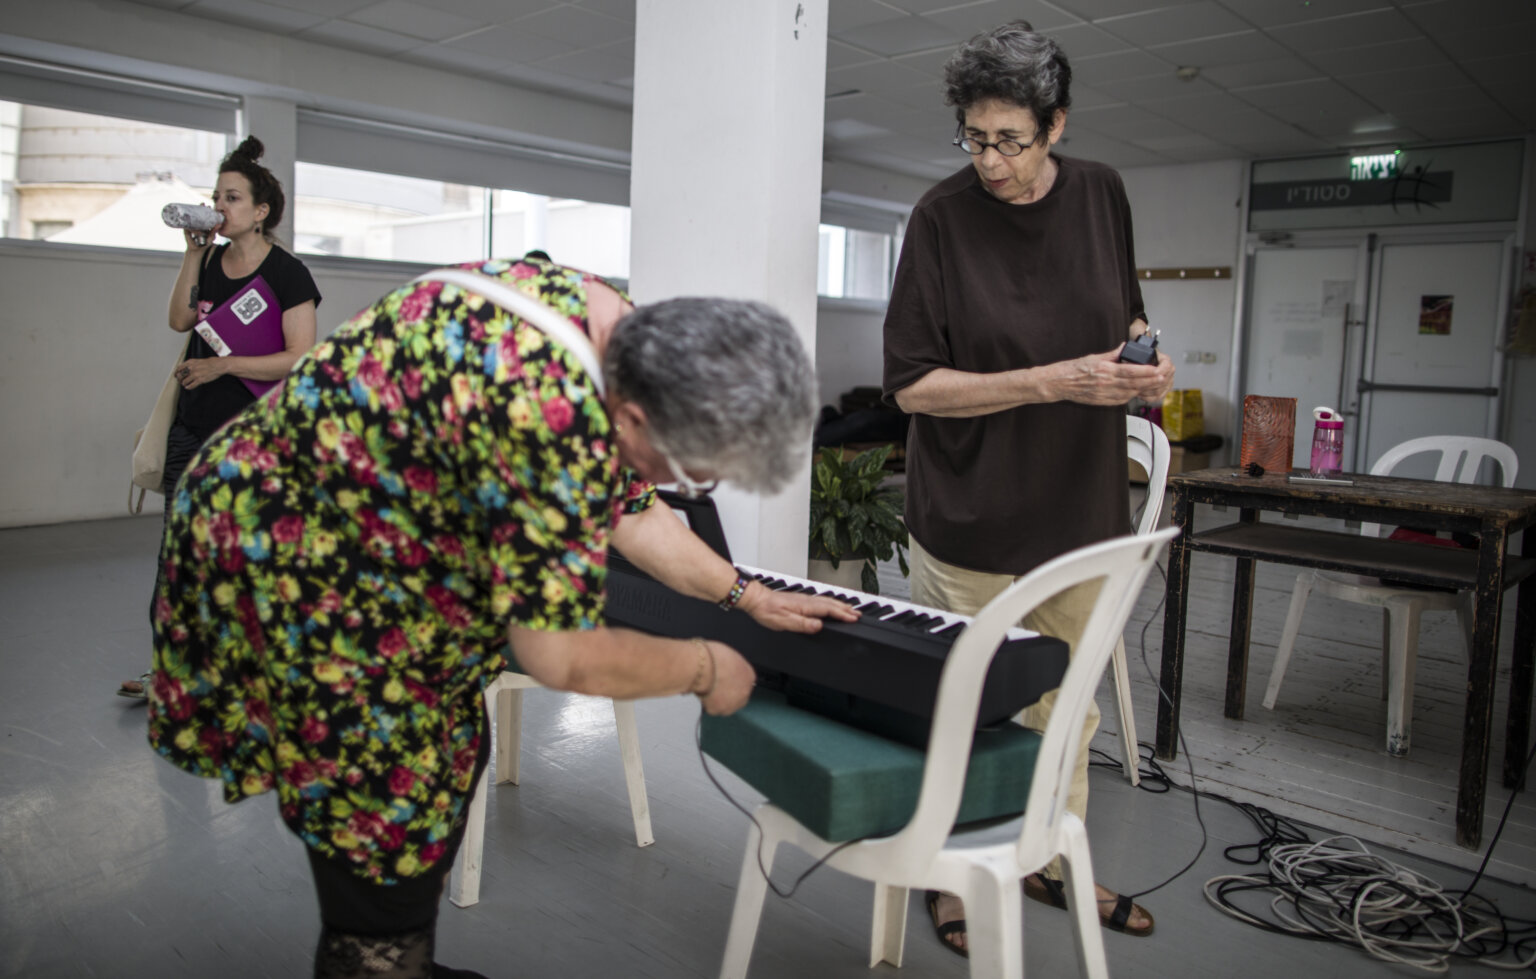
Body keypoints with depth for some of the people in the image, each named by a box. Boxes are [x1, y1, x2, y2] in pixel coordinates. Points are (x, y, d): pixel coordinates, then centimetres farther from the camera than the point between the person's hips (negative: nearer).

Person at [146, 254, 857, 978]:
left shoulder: (616, 328, -9)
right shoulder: (551, 410, -38)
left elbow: (628, 509, 6)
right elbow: (560, 656, -29)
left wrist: (746, 597, 8)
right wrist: (705, 669, -13)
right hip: (283, 567, -9)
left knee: (448, 763, 21)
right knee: (384, 839, 1)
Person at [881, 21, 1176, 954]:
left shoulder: (1103, 194, 2)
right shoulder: (943, 215, -12)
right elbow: (911, 384, -14)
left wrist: (1142, 357, -7)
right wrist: (1054, 382, -23)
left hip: (1081, 508, 5)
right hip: (972, 518, -4)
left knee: (1068, 703, 17)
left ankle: (1054, 860, 38)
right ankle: (952, 875, 29)